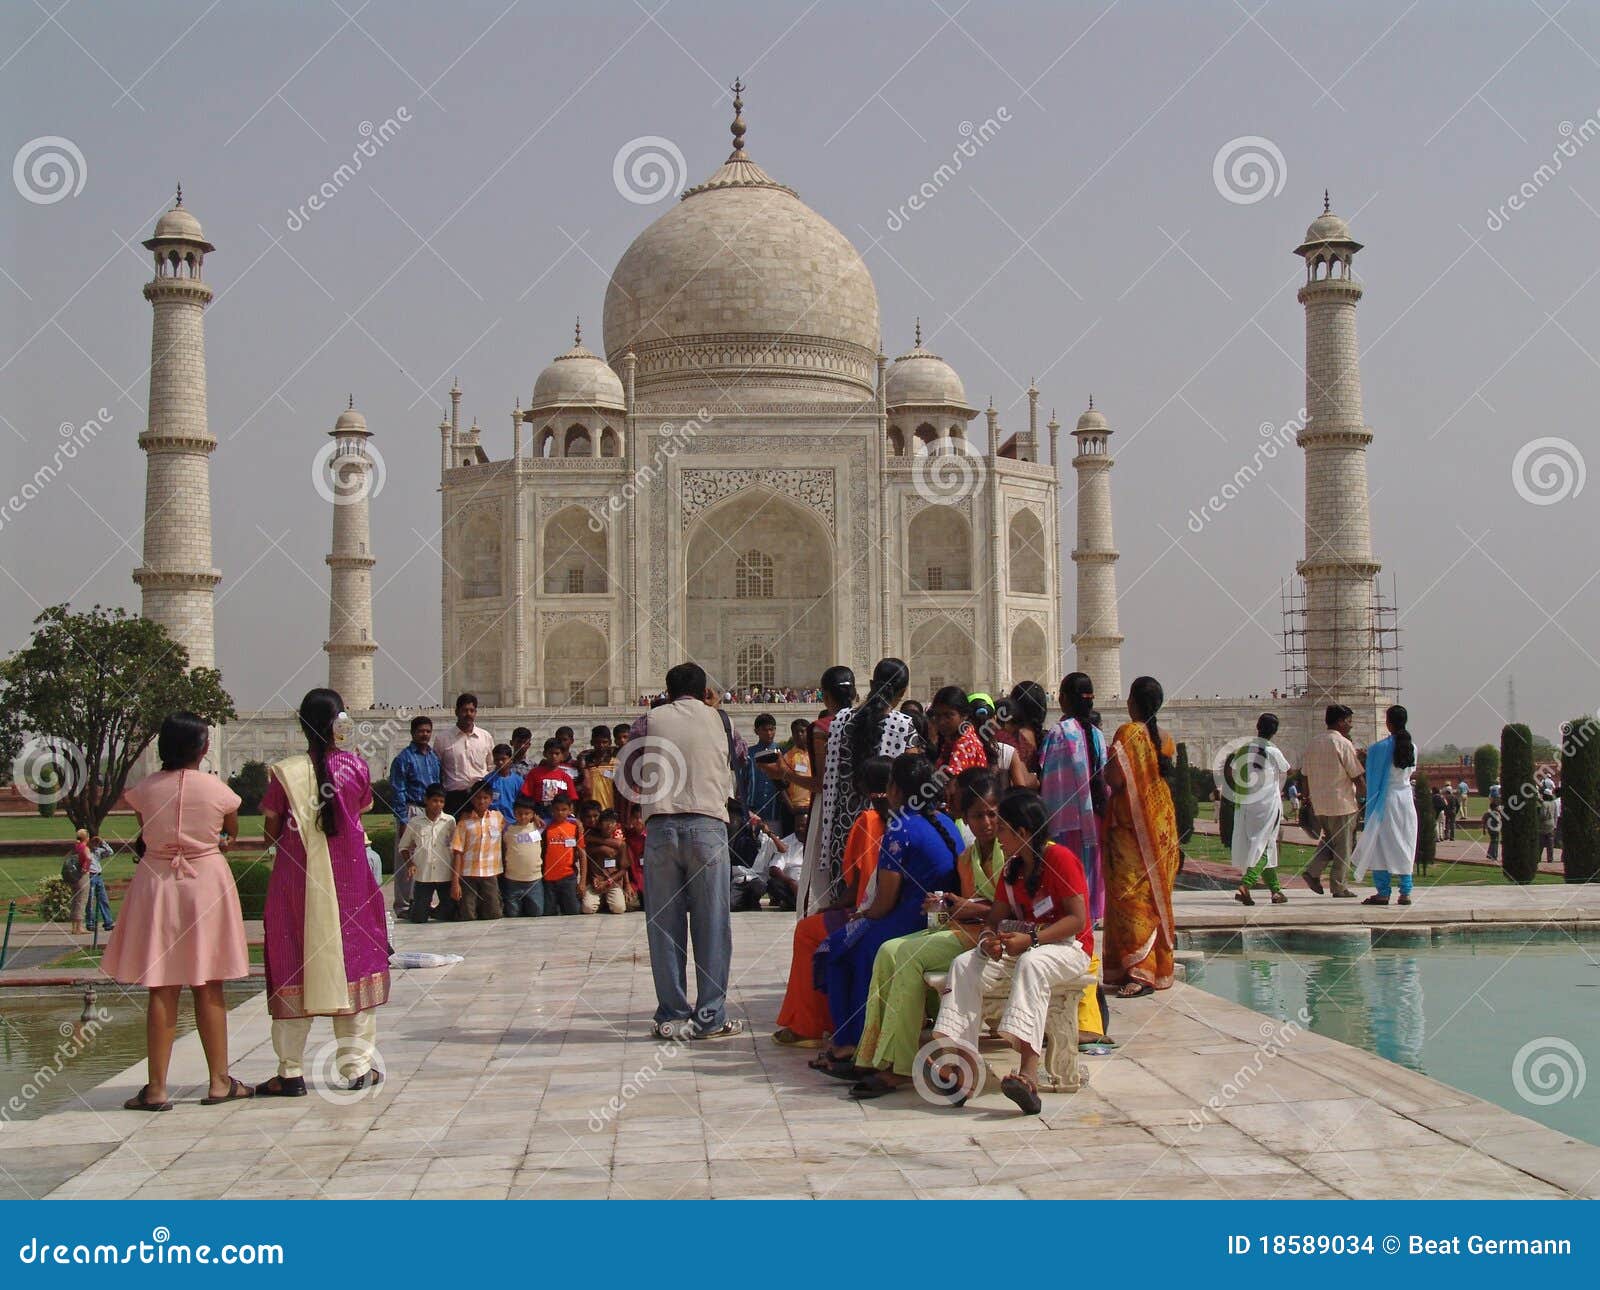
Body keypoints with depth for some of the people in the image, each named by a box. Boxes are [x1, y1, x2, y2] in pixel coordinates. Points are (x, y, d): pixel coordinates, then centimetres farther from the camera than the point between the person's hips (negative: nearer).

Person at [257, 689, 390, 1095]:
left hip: (296, 880, -1)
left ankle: (291, 1072, 7)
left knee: (293, 969, 6)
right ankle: (355, 1066, 14)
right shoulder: (356, 767, -6)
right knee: (352, 961, 11)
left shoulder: (286, 773, -8)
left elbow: (271, 830, -3)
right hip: (348, 880, 1)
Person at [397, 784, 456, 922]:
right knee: (418, 918, -1)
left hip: (445, 875, 1)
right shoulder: (414, 822, 1)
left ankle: (430, 910, 32)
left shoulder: (450, 821, 1)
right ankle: (411, 909, 33)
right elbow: (403, 847, 11)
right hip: (422, 876, -1)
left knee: (449, 914, 2)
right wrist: (410, 864, -4)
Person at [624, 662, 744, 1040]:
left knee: (664, 923, 6)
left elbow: (629, 776, 10)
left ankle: (672, 1015, 8)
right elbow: (740, 756, 26)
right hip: (708, 825, -1)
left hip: (660, 827, 1)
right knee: (711, 923, 4)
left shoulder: (650, 720, 7)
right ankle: (711, 1017, 4)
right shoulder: (718, 719, 8)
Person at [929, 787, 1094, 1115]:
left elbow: (1077, 919, -18)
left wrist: (1030, 940, -28)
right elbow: (997, 917, 10)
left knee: (1031, 963, -40)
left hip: (1067, 946, -8)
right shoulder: (1012, 868, 13)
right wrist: (989, 939, -15)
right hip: (1024, 946, 8)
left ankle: (1028, 1073, -53)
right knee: (965, 965, -15)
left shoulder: (1060, 858, -12)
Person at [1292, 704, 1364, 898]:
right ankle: (1338, 886, 9)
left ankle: (1313, 871, 3)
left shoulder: (1312, 743, 8)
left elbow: (1305, 774, 11)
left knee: (1328, 841, 20)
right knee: (1343, 846, 5)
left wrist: (1310, 802, 18)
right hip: (1342, 802, -6)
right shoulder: (1343, 744, -11)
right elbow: (1356, 776, -11)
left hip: (1319, 804, 6)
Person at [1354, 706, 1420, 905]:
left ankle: (1383, 893, -2)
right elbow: (1412, 772, 14)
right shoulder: (1412, 747, 2)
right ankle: (1405, 892, 6)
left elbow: (1372, 774, -6)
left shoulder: (1380, 747, -12)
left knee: (1382, 845, 0)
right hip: (1406, 797, 4)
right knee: (1405, 846, 8)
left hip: (1386, 798, -4)